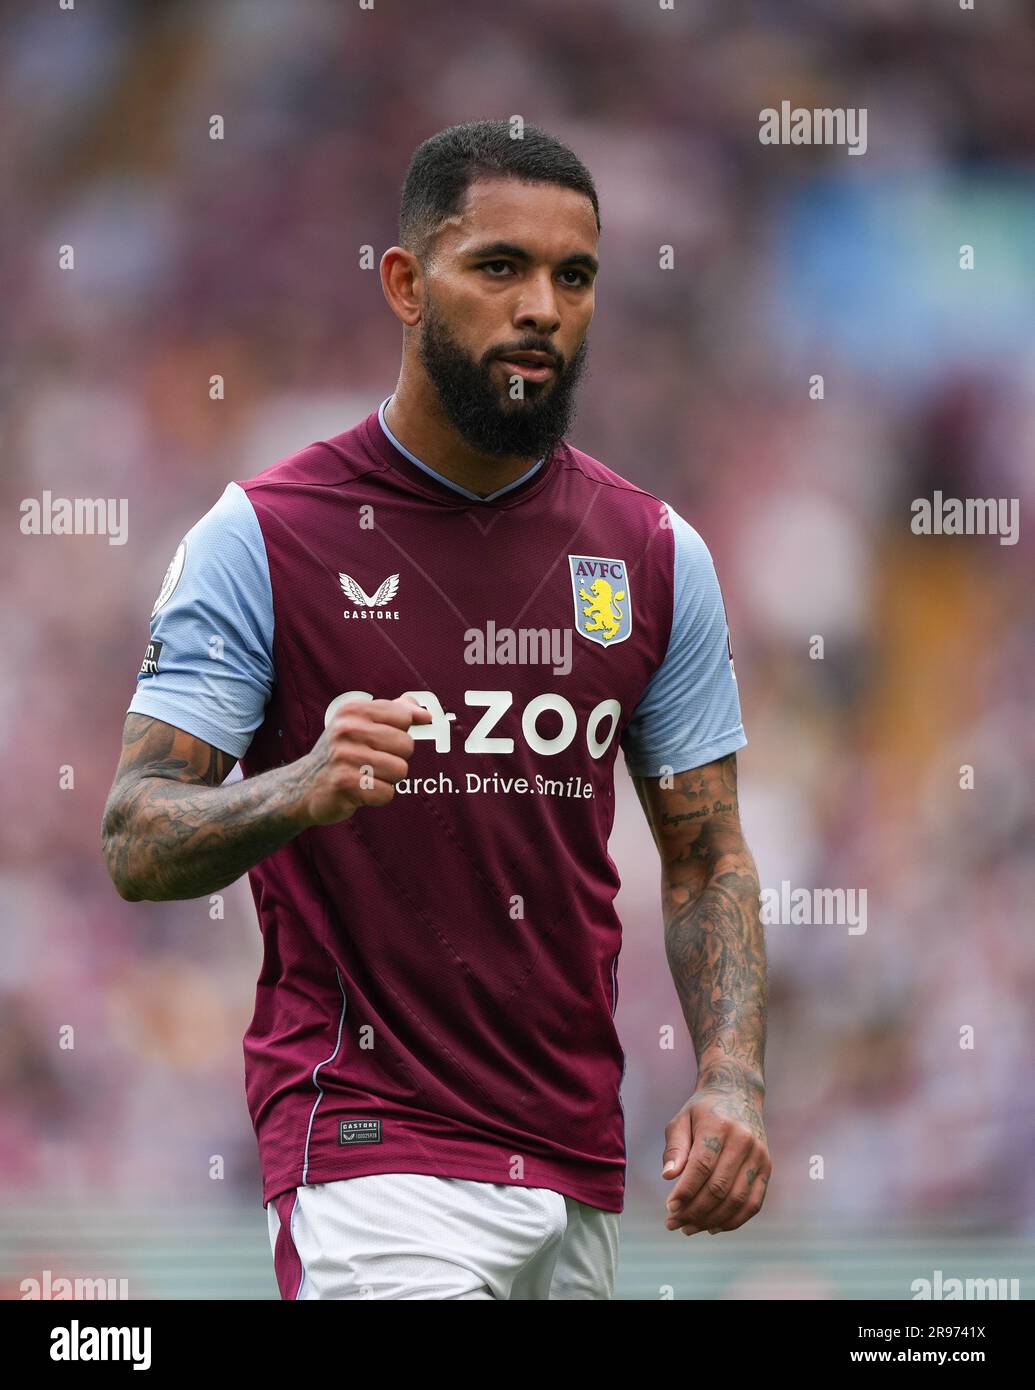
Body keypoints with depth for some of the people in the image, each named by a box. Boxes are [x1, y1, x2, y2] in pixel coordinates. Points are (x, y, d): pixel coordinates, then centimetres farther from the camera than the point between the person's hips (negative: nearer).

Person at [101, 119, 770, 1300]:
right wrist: (298, 791, -29)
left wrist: (731, 1080, -5)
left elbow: (705, 857, 12)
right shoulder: (263, 537, -4)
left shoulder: (655, 556, 8)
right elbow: (134, 842, -8)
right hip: (365, 1146, -5)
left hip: (579, 1163, 5)